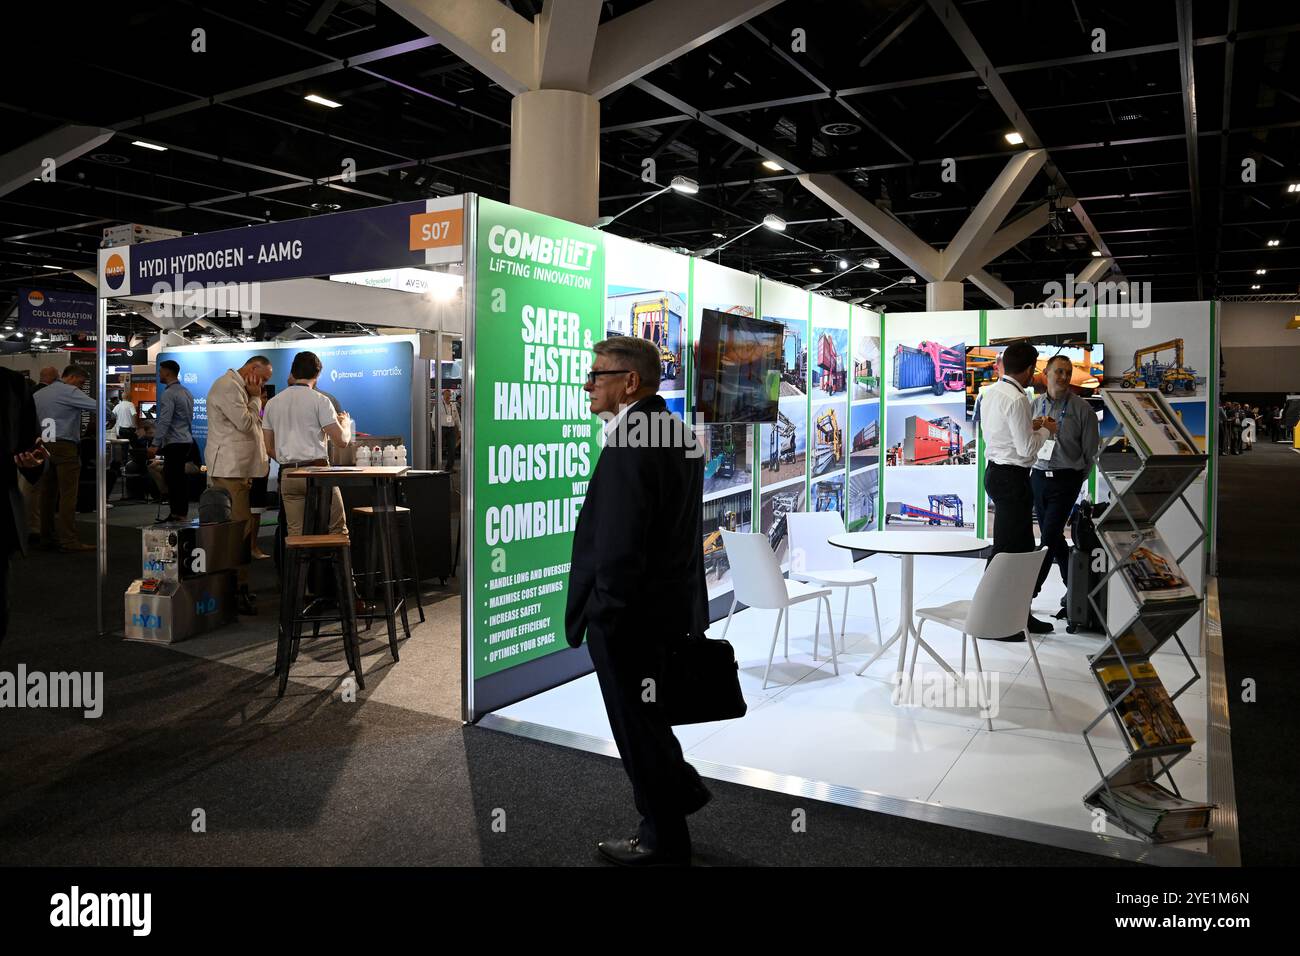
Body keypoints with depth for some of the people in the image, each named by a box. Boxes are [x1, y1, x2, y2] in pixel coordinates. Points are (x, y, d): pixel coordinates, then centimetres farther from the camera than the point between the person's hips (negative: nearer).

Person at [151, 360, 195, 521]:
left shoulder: (169, 394, -13)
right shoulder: (186, 392, 14)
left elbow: (164, 421, -20)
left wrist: (155, 443, -20)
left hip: (173, 442, -9)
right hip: (185, 440, 9)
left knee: (173, 478, -7)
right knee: (180, 477, 13)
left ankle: (177, 513, -7)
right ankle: (183, 512, 17)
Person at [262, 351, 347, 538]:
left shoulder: (272, 403, 12)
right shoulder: (319, 400, -4)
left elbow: (268, 448, 13)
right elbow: (340, 439, -7)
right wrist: (344, 423, 13)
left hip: (288, 474, 5)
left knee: (295, 533, 6)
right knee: (337, 528, 2)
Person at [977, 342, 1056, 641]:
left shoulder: (989, 393, 8)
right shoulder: (1017, 400, -19)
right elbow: (1026, 449, -18)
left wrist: (1032, 425, 16)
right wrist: (1045, 430, -2)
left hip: (995, 471, 10)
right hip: (1011, 478, -10)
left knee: (1022, 547, 17)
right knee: (1006, 549, -2)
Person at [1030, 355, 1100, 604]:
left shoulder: (1082, 409, -5)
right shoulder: (1035, 405, 6)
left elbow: (1091, 450, 0)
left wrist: (1078, 479, 4)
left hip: (1066, 479, -5)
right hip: (1038, 477, 5)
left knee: (1049, 537, -9)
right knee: (1053, 536, 12)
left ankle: (1030, 590, -5)